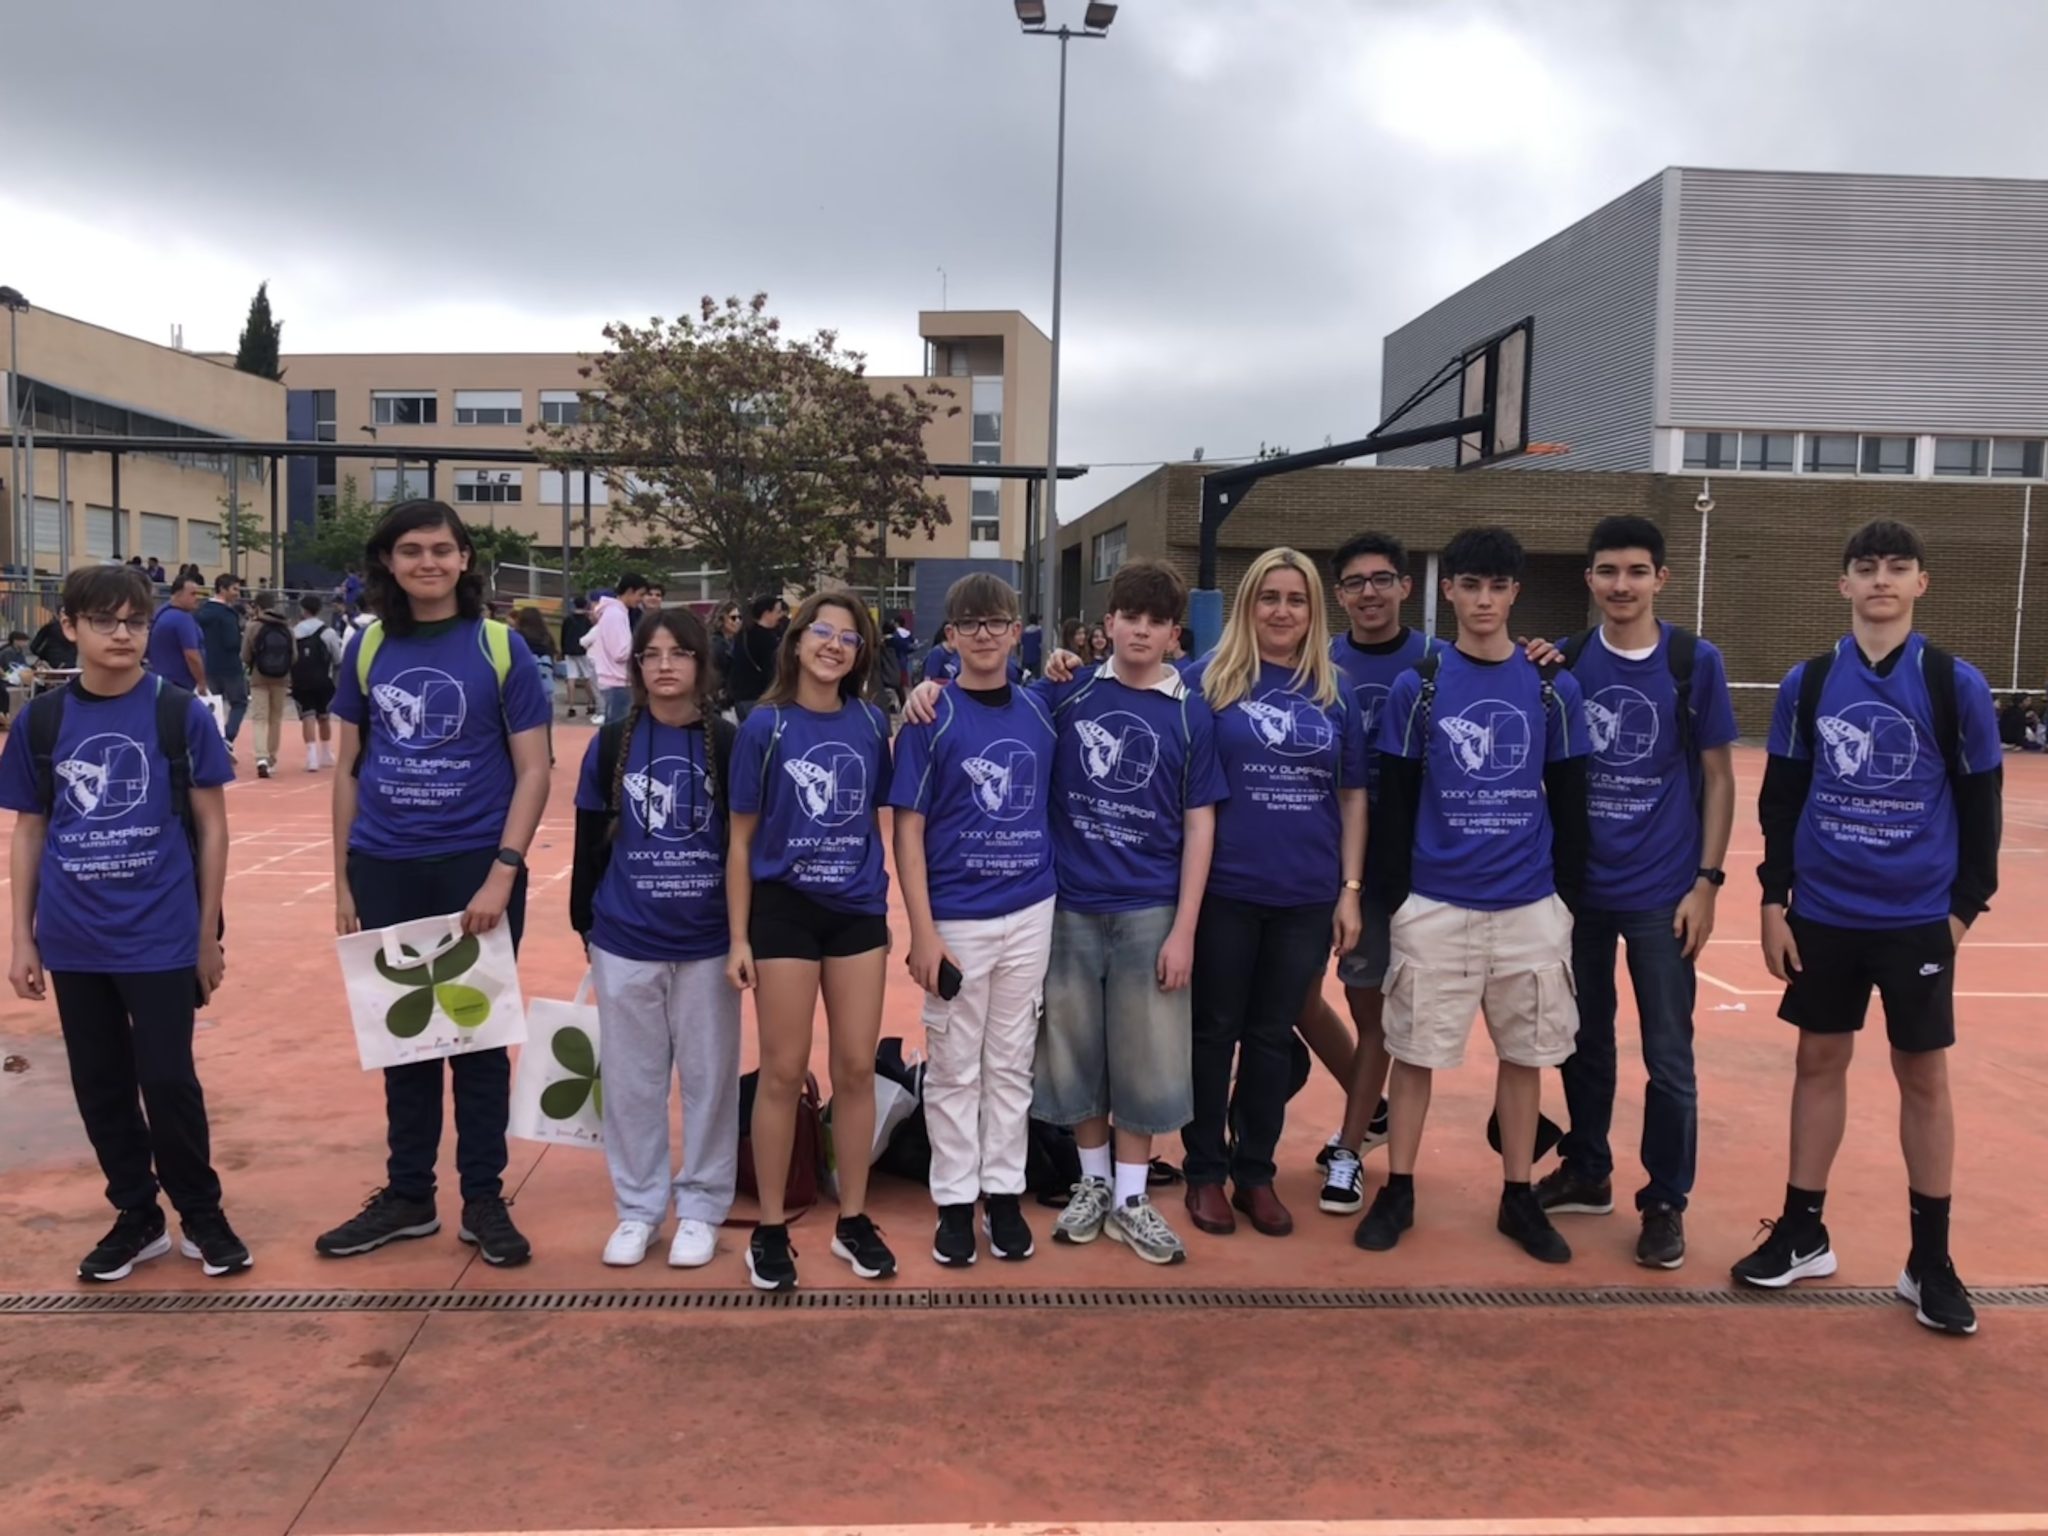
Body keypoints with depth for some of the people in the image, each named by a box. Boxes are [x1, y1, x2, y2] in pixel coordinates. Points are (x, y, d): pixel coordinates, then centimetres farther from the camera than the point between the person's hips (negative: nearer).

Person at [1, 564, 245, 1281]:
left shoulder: (181, 713, -5)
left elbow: (211, 826, -1)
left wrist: (208, 935, -2)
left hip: (162, 938, -3)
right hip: (75, 942, 3)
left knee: (168, 1081, 0)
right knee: (100, 1086, 12)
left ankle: (202, 1215, 20)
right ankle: (137, 1217, 28)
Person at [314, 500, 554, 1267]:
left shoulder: (500, 647, -4)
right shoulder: (367, 648, 5)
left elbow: (533, 771, -6)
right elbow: (350, 769, 10)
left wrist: (501, 875, -14)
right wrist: (342, 878, 6)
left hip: (476, 868, -3)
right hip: (385, 870, 3)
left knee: (477, 1035, 7)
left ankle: (484, 1200, 21)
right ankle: (407, 1195, 27)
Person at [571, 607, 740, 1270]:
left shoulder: (726, 744, -3)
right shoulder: (611, 744, 1)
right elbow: (590, 842, 7)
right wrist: (585, 923, 7)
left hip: (708, 944, -1)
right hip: (625, 944, 1)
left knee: (708, 1076, 8)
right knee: (631, 1078, 11)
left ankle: (700, 1208, 23)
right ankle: (637, 1208, 26)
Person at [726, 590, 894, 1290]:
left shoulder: (871, 723, 1)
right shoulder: (765, 727, -6)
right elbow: (742, 839, -3)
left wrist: (885, 904, 9)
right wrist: (738, 938, -5)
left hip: (858, 912, 3)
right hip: (784, 910, -3)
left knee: (857, 1068, 8)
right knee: (783, 1073, 4)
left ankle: (853, 1220, 23)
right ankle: (771, 1228, 19)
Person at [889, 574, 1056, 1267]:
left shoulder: (1039, 712, 4)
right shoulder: (930, 718, -6)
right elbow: (908, 829, -7)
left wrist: (1060, 902, 3)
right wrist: (923, 932, -12)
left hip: (1030, 914, 3)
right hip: (956, 918, -3)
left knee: (1012, 1063, 13)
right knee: (955, 1068, 8)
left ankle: (1004, 1194, 25)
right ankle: (955, 1201, 21)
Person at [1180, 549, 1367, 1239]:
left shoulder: (1333, 691, 7)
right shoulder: (1210, 676, -2)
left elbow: (1352, 795, 9)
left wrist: (1351, 888, 4)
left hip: (1307, 896, 3)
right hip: (1224, 890, -3)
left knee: (1273, 1036, 13)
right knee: (1215, 1032, 8)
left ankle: (1256, 1173, 26)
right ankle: (1205, 1172, 22)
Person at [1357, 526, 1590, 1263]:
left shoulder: (1555, 689, 3)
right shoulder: (1416, 686, -1)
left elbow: (1570, 804, 7)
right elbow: (1393, 804, 1)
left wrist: (1570, 896, 5)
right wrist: (1394, 897, -2)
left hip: (1531, 909, 2)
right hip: (1434, 906, -1)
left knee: (1525, 1053, 10)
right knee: (1415, 1050, 6)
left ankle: (1519, 1198, 25)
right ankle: (1397, 1192, 20)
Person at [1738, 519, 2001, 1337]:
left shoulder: (1956, 685, -4)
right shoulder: (1807, 682, 1)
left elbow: (1981, 804, 1)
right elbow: (1779, 798, 5)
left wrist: (1966, 906, -3)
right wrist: (1774, 900, 1)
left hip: (1918, 919, -1)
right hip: (1822, 914, 2)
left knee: (1923, 1075, 6)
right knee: (1820, 1062, 10)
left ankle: (1931, 1260, 20)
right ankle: (1802, 1234, 23)